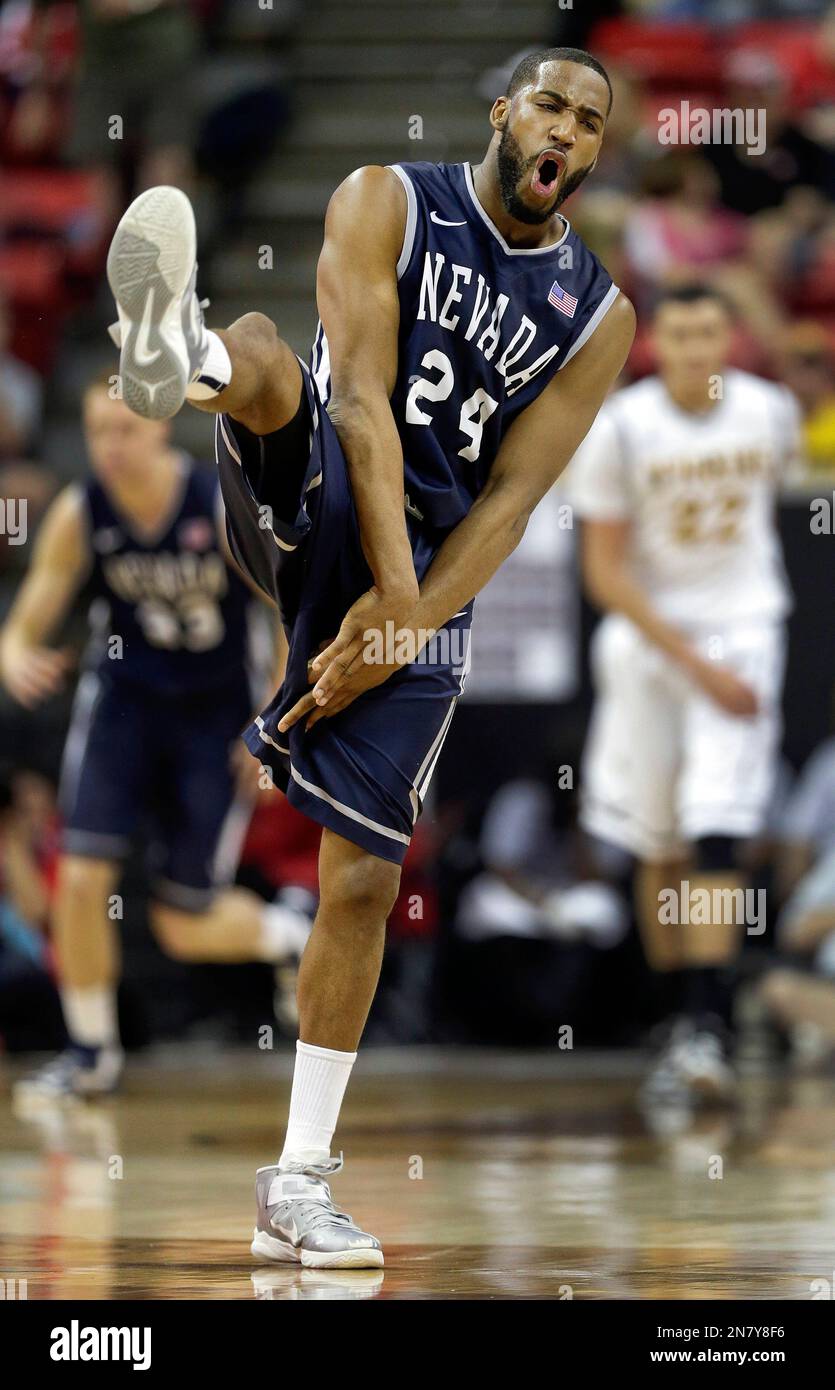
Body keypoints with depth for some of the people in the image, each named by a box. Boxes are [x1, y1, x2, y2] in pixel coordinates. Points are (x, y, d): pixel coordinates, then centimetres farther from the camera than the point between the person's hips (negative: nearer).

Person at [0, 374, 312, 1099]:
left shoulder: (226, 505, -21)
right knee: (80, 876, -15)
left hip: (215, 713, -2)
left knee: (185, 927, 0)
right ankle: (91, 1050, 7)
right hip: (124, 699, 2)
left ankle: (289, 934, 35)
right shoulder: (79, 515, -13)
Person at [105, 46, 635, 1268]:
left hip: (427, 580, 2)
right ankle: (178, 354, -72)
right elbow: (362, 394, -14)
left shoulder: (598, 317, 6)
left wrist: (400, 632, -14)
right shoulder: (389, 204, -2)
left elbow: (509, 499, -2)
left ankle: (299, 1181, 7)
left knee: (364, 877, -1)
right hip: (315, 513, -2)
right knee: (265, 353, -33)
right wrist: (389, 590, -25)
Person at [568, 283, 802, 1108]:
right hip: (647, 635, 0)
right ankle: (682, 1023, 23)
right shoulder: (619, 428, -14)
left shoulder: (771, 412, -6)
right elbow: (604, 572, -12)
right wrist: (694, 663, -19)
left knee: (717, 836, -14)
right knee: (658, 848, 9)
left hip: (743, 629, 0)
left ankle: (708, 1030, -18)